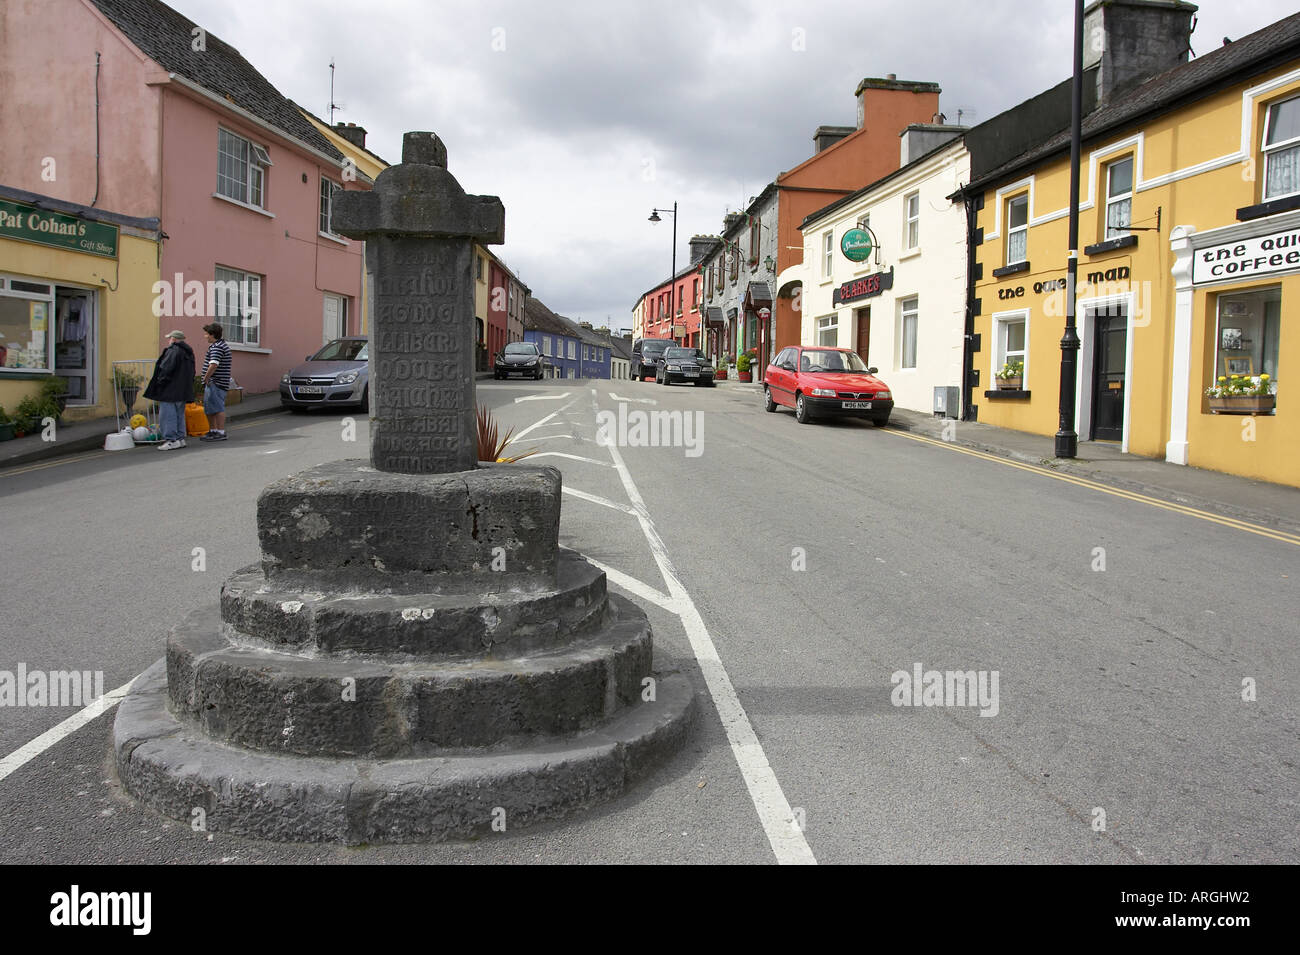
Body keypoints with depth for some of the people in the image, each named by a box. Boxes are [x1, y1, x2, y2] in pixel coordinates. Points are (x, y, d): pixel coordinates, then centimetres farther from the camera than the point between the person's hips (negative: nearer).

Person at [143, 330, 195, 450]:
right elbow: (191, 373, 21)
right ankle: (180, 438, 16)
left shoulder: (173, 350, -13)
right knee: (179, 414, 14)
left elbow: (166, 369, -21)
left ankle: (171, 440, -8)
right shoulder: (189, 352, 17)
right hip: (183, 391, 9)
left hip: (170, 391, -9)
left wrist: (160, 382, -13)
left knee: (167, 415, -6)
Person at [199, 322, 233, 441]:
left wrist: (206, 378, -18)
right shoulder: (223, 344, 18)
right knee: (209, 408, 17)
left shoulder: (217, 347, -16)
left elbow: (213, 365, -28)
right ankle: (213, 431, 25)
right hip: (213, 383, 11)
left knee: (218, 407, -9)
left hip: (215, 383, -11)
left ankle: (221, 433, -7)